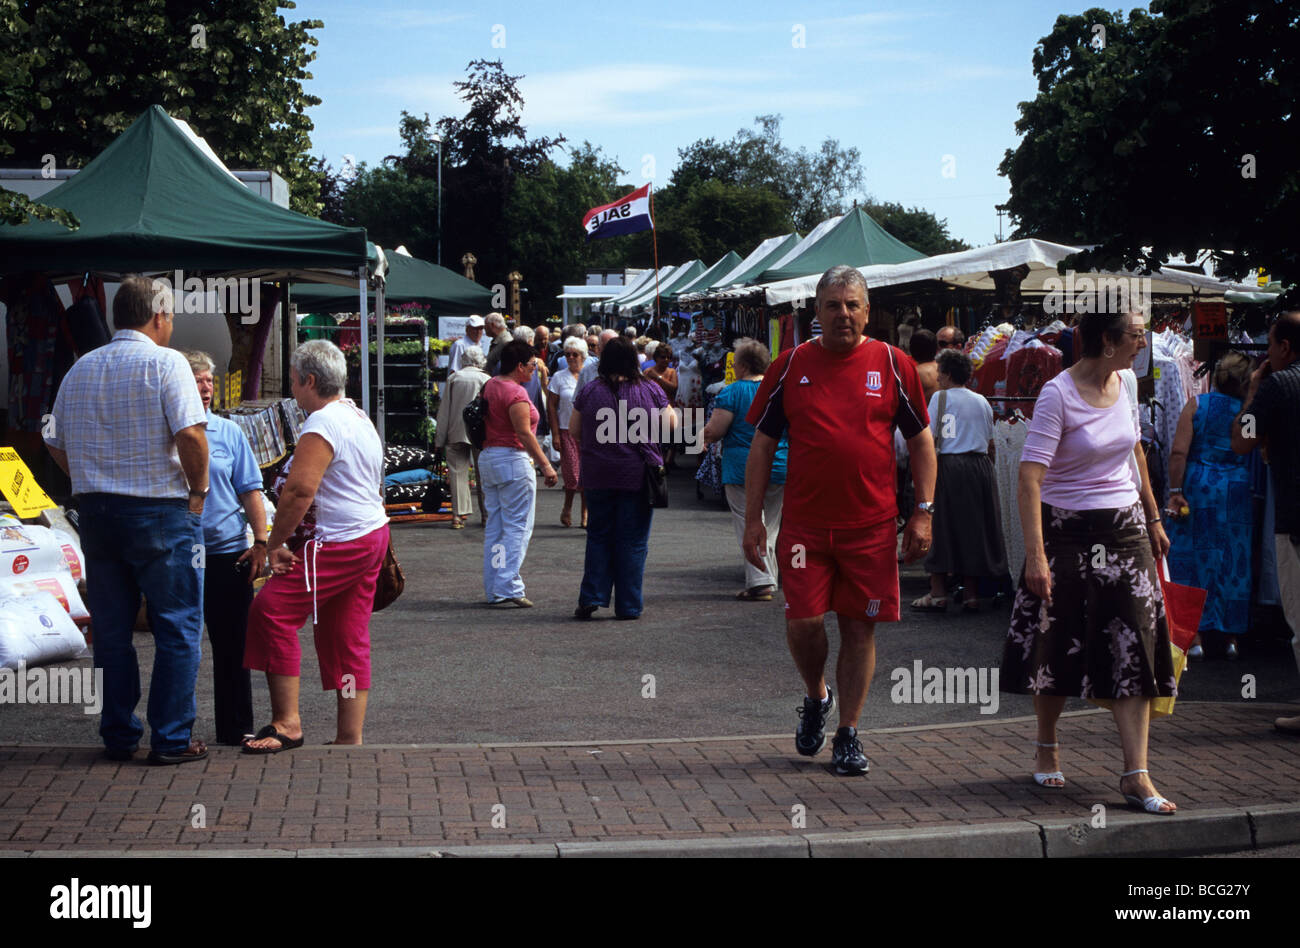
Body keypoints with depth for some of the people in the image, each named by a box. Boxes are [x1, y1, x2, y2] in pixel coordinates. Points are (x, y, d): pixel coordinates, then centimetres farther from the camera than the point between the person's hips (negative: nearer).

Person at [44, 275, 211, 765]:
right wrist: (198, 490, -6)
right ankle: (171, 739, 3)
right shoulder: (165, 362, -9)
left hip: (95, 510, 6)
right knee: (177, 628, 3)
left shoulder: (81, 368, 10)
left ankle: (118, 736, 17)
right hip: (160, 513, -6)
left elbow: (56, 443, 13)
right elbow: (190, 434, -19)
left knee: (111, 630, 12)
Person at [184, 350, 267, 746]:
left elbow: (250, 490, 7)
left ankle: (236, 728, 15)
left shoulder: (229, 432, 5)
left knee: (232, 644, 5)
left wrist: (260, 541, -2)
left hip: (227, 551, 1)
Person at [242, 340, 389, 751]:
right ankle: (350, 737, 14)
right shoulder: (360, 418, 17)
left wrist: (274, 543, -14)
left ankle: (287, 723, -12)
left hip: (336, 545, -11)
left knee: (271, 610, -10)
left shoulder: (322, 425, -15)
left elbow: (299, 491, -23)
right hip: (371, 536, 11)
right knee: (348, 638, 11)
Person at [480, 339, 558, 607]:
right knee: (517, 527, -5)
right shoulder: (515, 392, -16)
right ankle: (508, 587, -9)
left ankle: (493, 590, 13)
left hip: (487, 457, 9)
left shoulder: (490, 386, 11)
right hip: (513, 459, -9)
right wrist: (545, 465, -17)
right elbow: (524, 434, -19)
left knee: (494, 527, 11)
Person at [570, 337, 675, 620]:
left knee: (599, 536, 13)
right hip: (638, 477, -1)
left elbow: (573, 432, 5)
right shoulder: (651, 391, -4)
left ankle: (592, 597, 4)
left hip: (598, 477, 1)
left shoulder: (589, 392, -2)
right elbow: (671, 425, 6)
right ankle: (628, 606, 6)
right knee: (633, 541, 5)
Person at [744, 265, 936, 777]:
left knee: (859, 626, 3)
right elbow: (762, 445, 8)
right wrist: (753, 519, 3)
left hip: (872, 524, 0)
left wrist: (923, 513, 1)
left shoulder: (893, 365, 3)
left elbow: (921, 442, 8)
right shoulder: (790, 366, 4)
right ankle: (816, 697, 24)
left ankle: (848, 735, 16)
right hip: (804, 523, 0)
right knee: (803, 620, -6)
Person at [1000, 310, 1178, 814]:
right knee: (1056, 645, 7)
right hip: (1067, 529, -5)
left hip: (1124, 528, 5)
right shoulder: (1058, 395, -17)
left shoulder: (1126, 382, 4)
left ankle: (1136, 774, -4)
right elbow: (1029, 477, -22)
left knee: (1134, 646, -3)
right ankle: (1047, 746, 31)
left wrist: (1153, 519, 23)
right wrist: (1035, 555, -29)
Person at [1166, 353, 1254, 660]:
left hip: (1198, 486, -1)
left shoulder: (1197, 404, -2)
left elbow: (1179, 452, -9)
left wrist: (1175, 492, -8)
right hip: (1237, 491, 1)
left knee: (1193, 560, 4)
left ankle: (1195, 637, 1)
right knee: (1234, 562, 11)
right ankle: (1230, 637, 15)